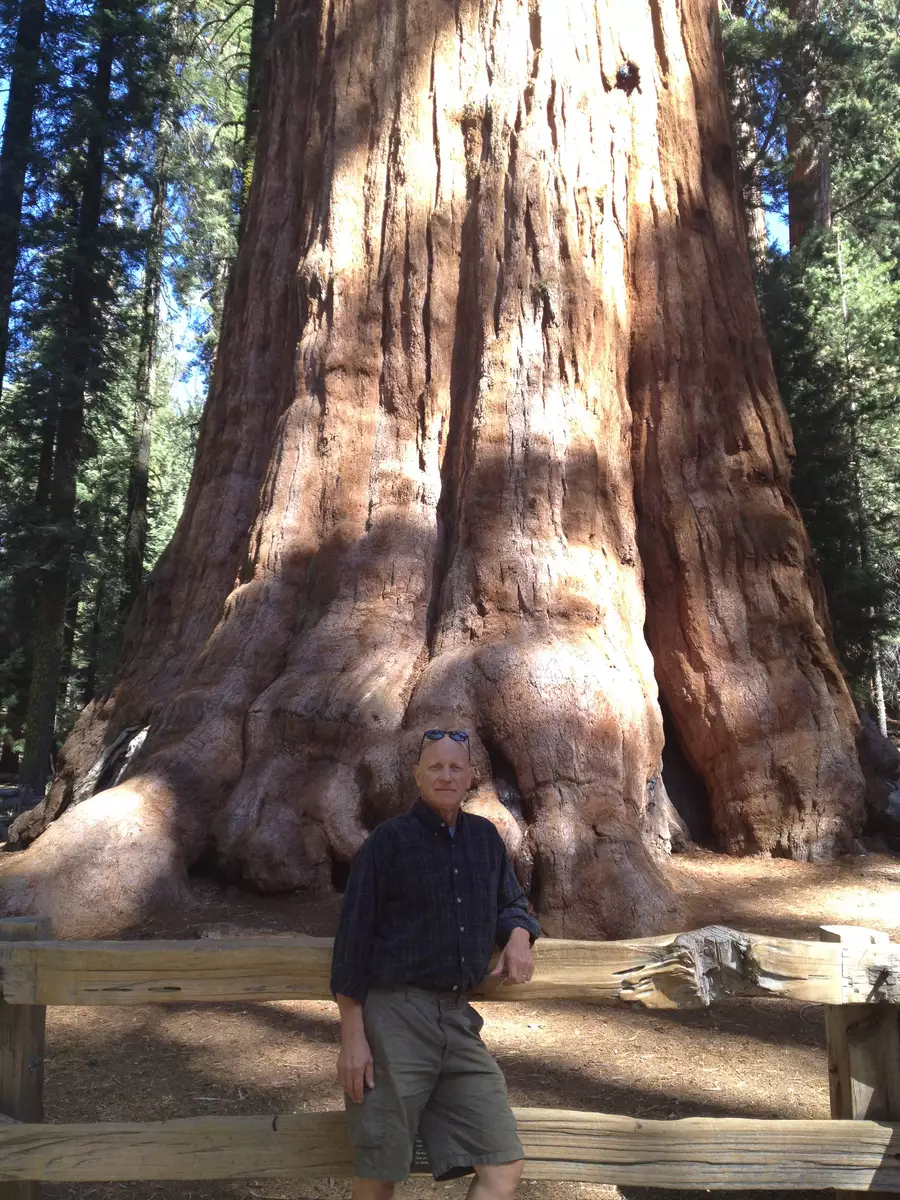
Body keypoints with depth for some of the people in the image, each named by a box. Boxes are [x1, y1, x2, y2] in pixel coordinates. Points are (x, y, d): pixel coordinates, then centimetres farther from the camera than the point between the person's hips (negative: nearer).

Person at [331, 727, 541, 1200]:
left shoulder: (486, 838, 10)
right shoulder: (387, 841, -5)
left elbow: (512, 903, 25)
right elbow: (353, 940, -6)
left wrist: (519, 935, 0)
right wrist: (352, 1036, -10)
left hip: (458, 1020, 5)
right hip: (394, 1018, -5)